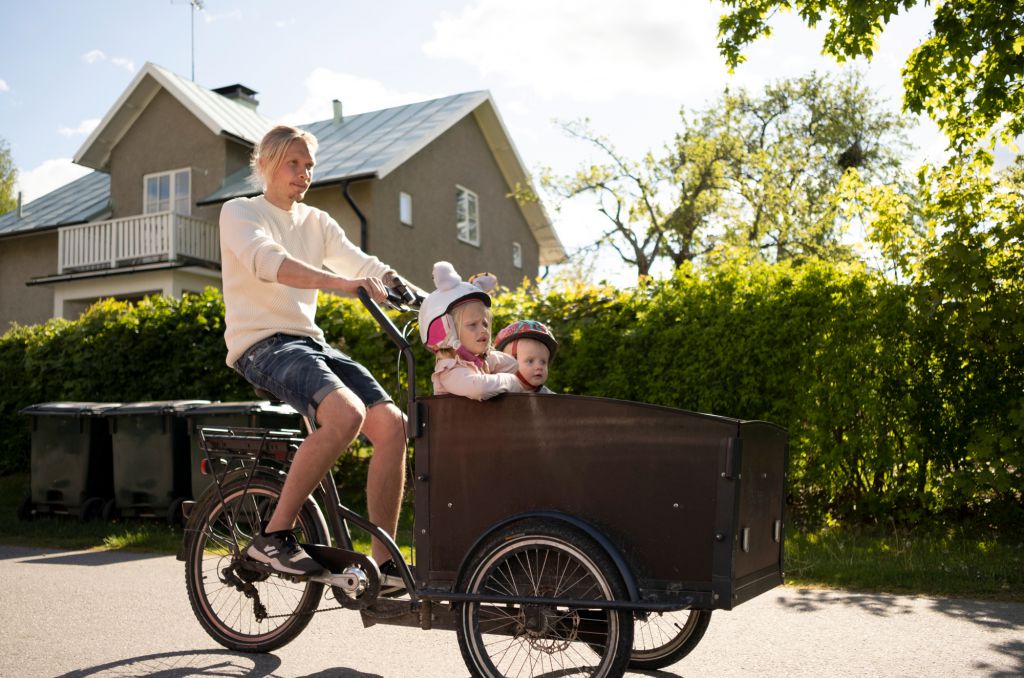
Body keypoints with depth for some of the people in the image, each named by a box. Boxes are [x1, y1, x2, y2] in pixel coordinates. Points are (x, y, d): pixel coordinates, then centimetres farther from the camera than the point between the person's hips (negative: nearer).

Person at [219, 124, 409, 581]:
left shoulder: (317, 222, 19)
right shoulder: (239, 212, 1)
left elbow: (364, 265, 6)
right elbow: (267, 261, -21)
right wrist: (338, 282, -36)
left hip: (310, 342, 6)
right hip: (262, 345, -6)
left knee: (392, 423, -13)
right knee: (346, 414, -32)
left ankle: (383, 562, -5)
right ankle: (273, 536, -19)